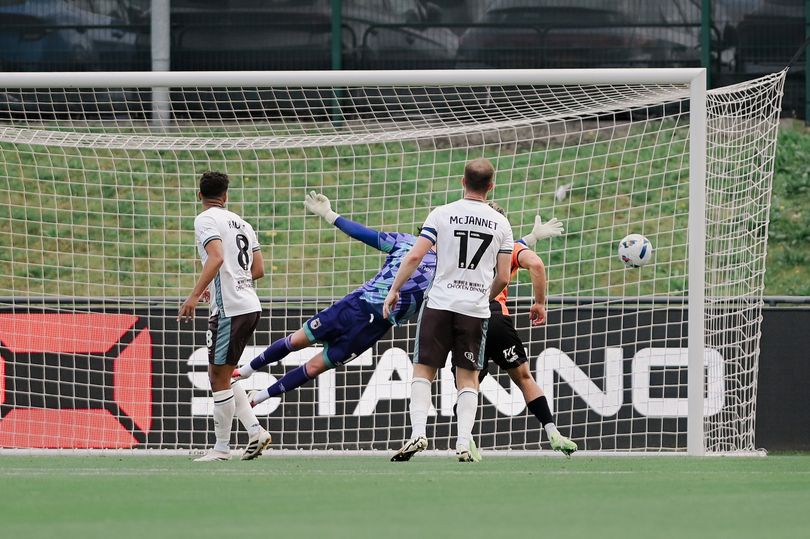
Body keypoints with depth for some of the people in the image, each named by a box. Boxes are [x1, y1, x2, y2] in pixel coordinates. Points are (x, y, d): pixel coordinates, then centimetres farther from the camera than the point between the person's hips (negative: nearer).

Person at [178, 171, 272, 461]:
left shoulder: (205, 220, -6)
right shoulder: (241, 223, 18)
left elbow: (216, 257, -23)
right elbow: (258, 270, 19)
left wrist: (194, 296, -25)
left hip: (229, 308, -8)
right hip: (250, 304, 8)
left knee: (219, 377, -1)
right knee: (221, 376, 17)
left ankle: (221, 448, 3)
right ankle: (255, 431, 8)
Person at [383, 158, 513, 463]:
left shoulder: (442, 214, -2)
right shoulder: (500, 224, 4)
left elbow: (415, 256, -8)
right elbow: (503, 277, 5)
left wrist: (394, 290, 1)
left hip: (440, 303, -1)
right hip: (476, 309, 1)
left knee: (423, 371, 6)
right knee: (468, 378, 7)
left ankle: (418, 433, -10)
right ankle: (464, 443, -5)